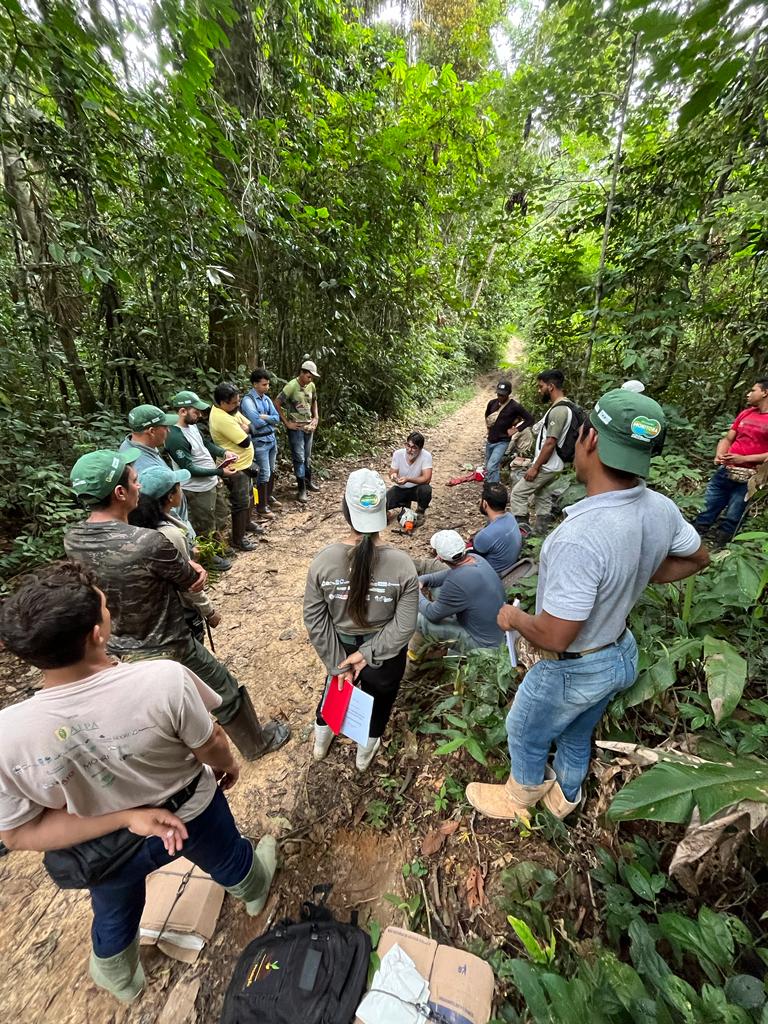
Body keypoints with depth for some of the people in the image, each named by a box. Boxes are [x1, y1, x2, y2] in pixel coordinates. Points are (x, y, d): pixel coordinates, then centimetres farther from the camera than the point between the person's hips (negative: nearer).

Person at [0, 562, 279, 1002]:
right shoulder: (165, 680, -38)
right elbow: (210, 746, -20)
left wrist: (125, 819, -17)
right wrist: (229, 766, 1)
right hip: (192, 812, -1)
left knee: (115, 916, 37)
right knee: (229, 859, 35)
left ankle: (121, 978, 68)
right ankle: (254, 889, 66)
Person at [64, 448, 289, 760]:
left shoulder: (72, 539, -11)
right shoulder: (149, 542, -35)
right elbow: (192, 582, -17)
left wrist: (187, 565, -13)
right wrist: (193, 569, 5)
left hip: (116, 650, 7)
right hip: (167, 650, -6)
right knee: (227, 694, 17)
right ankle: (257, 744, 40)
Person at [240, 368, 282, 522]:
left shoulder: (266, 398, 8)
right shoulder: (248, 400, -14)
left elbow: (277, 418, 1)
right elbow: (257, 422, -23)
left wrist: (263, 417, -14)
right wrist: (270, 419, -6)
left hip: (272, 438, 7)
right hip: (259, 442, -7)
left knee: (271, 470, 17)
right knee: (264, 473, -4)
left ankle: (269, 497, 35)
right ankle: (261, 506, 7)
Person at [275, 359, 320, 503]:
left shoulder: (311, 386, 2)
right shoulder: (291, 386, -16)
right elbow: (276, 404, -14)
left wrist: (316, 417, 9)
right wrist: (286, 422, -13)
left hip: (309, 426, 6)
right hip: (296, 427, -6)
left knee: (307, 456, 16)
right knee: (299, 457, -3)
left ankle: (308, 482, 32)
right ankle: (301, 489, 3)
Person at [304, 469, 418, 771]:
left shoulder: (322, 561, -24)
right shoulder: (402, 564, -28)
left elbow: (315, 620, -16)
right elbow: (404, 626, -23)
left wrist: (337, 663, -7)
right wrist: (368, 653, -14)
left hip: (341, 646, 2)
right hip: (386, 654, -1)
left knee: (334, 689, 34)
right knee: (379, 699, 30)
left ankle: (320, 742, 61)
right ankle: (365, 752, 58)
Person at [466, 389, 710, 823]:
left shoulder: (582, 535, -41)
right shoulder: (662, 509, -14)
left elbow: (553, 637, -34)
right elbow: (698, 558, 8)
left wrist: (513, 616, -14)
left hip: (573, 670, -7)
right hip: (623, 653, 7)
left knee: (526, 735, 25)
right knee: (577, 736, 33)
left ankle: (519, 796, 55)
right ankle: (564, 797, 61)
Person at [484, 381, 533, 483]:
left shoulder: (515, 406, -15)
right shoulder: (492, 403, 0)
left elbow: (530, 419, -9)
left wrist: (516, 429, -12)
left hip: (502, 442, -6)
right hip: (490, 440, 6)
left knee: (491, 467, -19)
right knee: (488, 467, 17)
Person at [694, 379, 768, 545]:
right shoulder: (745, 413, 13)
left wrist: (744, 458, -16)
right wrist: (719, 455, -3)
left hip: (748, 479, -4)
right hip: (724, 471, 4)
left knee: (730, 520, 2)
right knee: (705, 513, 6)